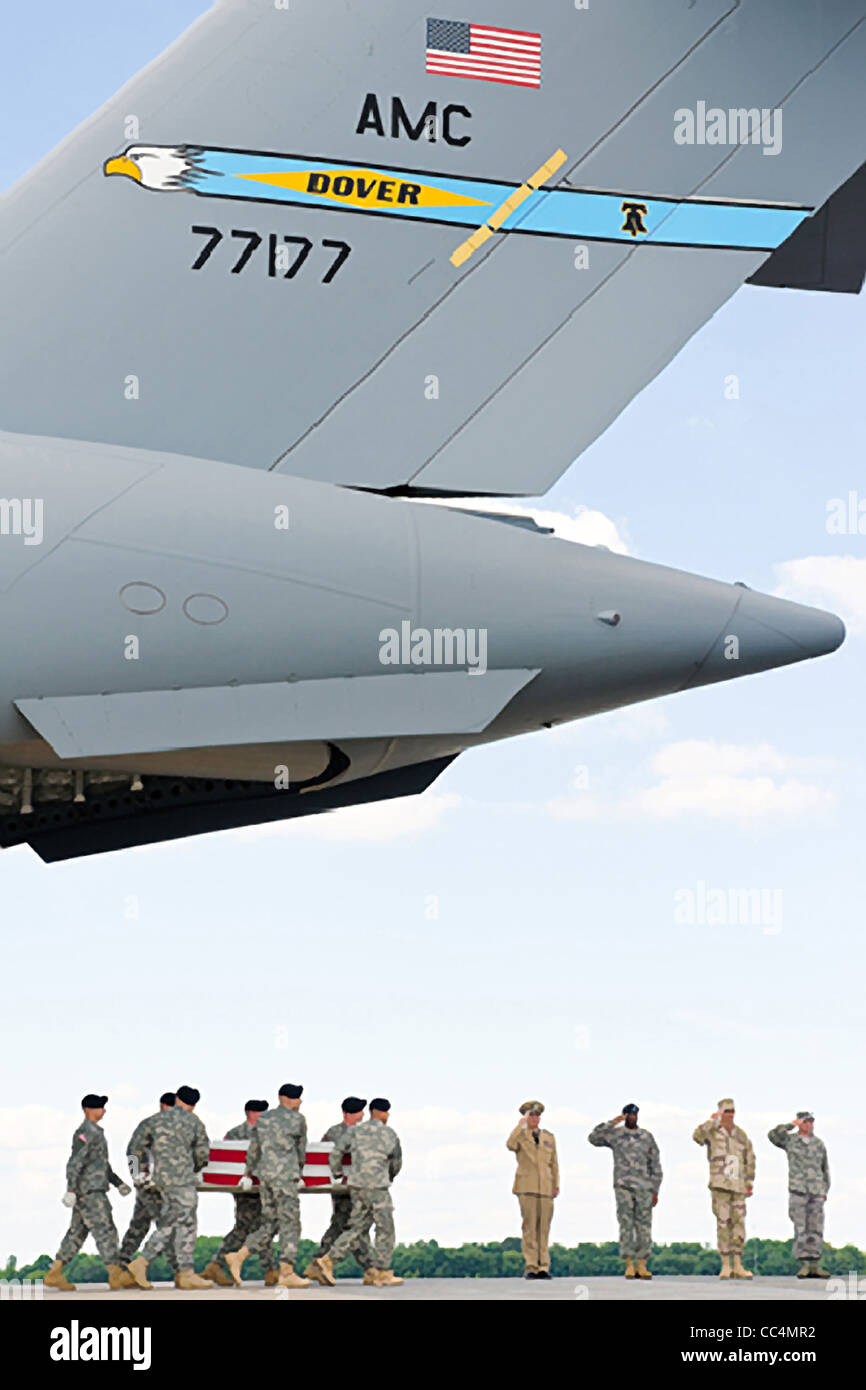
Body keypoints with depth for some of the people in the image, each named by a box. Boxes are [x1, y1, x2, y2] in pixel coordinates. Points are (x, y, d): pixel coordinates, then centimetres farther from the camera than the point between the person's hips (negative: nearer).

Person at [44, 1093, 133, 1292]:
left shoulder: (95, 1132, 20)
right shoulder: (84, 1132, -12)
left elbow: (103, 1164, 27)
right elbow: (75, 1163, -20)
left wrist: (118, 1183, 24)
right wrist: (71, 1190, -26)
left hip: (94, 1191, 10)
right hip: (88, 1191, -10)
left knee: (77, 1233, 9)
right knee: (105, 1230, -10)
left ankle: (54, 1275, 9)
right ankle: (116, 1275, -10)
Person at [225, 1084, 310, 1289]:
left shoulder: (264, 1118, 15)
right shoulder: (297, 1119, -1)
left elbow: (254, 1149, 18)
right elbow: (301, 1150, 10)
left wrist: (248, 1174, 28)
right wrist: (298, 1173, 26)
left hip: (265, 1174, 7)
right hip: (284, 1174, -7)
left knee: (269, 1223, 13)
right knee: (290, 1223, -4)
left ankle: (238, 1257, 4)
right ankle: (286, 1273, -7)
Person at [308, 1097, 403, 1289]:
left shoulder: (355, 1131, 12)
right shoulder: (389, 1134, 5)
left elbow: (336, 1153, 4)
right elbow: (397, 1162, 16)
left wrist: (337, 1175, 18)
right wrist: (390, 1177, 36)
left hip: (356, 1186, 5)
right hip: (377, 1185, -5)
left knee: (358, 1227, 9)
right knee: (385, 1229, 4)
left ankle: (327, 1262, -1)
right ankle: (382, 1273, 3)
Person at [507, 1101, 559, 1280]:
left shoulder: (548, 1137, 17)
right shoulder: (520, 1136, 7)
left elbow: (554, 1163, 16)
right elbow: (510, 1145, -17)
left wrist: (556, 1185, 7)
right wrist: (521, 1125, -14)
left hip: (545, 1188, 3)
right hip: (527, 1188, -3)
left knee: (543, 1228, -1)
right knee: (530, 1227, -8)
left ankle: (543, 1267, 0)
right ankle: (530, 1267, -8)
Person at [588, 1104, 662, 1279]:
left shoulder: (647, 1137, 12)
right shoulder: (615, 1135, 8)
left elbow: (655, 1165, 13)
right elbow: (594, 1138, -6)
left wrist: (655, 1191, 8)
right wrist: (611, 1123, -8)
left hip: (644, 1188, 2)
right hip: (623, 1186, -2)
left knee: (644, 1227, -2)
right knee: (626, 1225, -5)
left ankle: (642, 1266, 2)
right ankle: (629, 1266, -2)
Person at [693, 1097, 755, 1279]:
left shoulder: (740, 1134, 11)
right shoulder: (712, 1132, -1)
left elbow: (749, 1158, 17)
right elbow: (697, 1136, -25)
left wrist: (750, 1182, 13)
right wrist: (713, 1120, -26)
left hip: (738, 1186, 4)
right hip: (720, 1185, -4)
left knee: (739, 1224, 1)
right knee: (723, 1224, -5)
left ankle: (738, 1267, 5)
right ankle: (725, 1267, -1)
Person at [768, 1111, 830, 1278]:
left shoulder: (819, 1143, 15)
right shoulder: (790, 1140, 6)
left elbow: (825, 1169, 19)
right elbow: (773, 1136, -13)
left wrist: (825, 1190, 12)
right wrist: (791, 1125, -12)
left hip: (816, 1192, 3)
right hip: (797, 1190, -3)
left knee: (816, 1229, -1)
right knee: (800, 1228, -6)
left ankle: (815, 1266, 1)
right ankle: (804, 1265, -6)